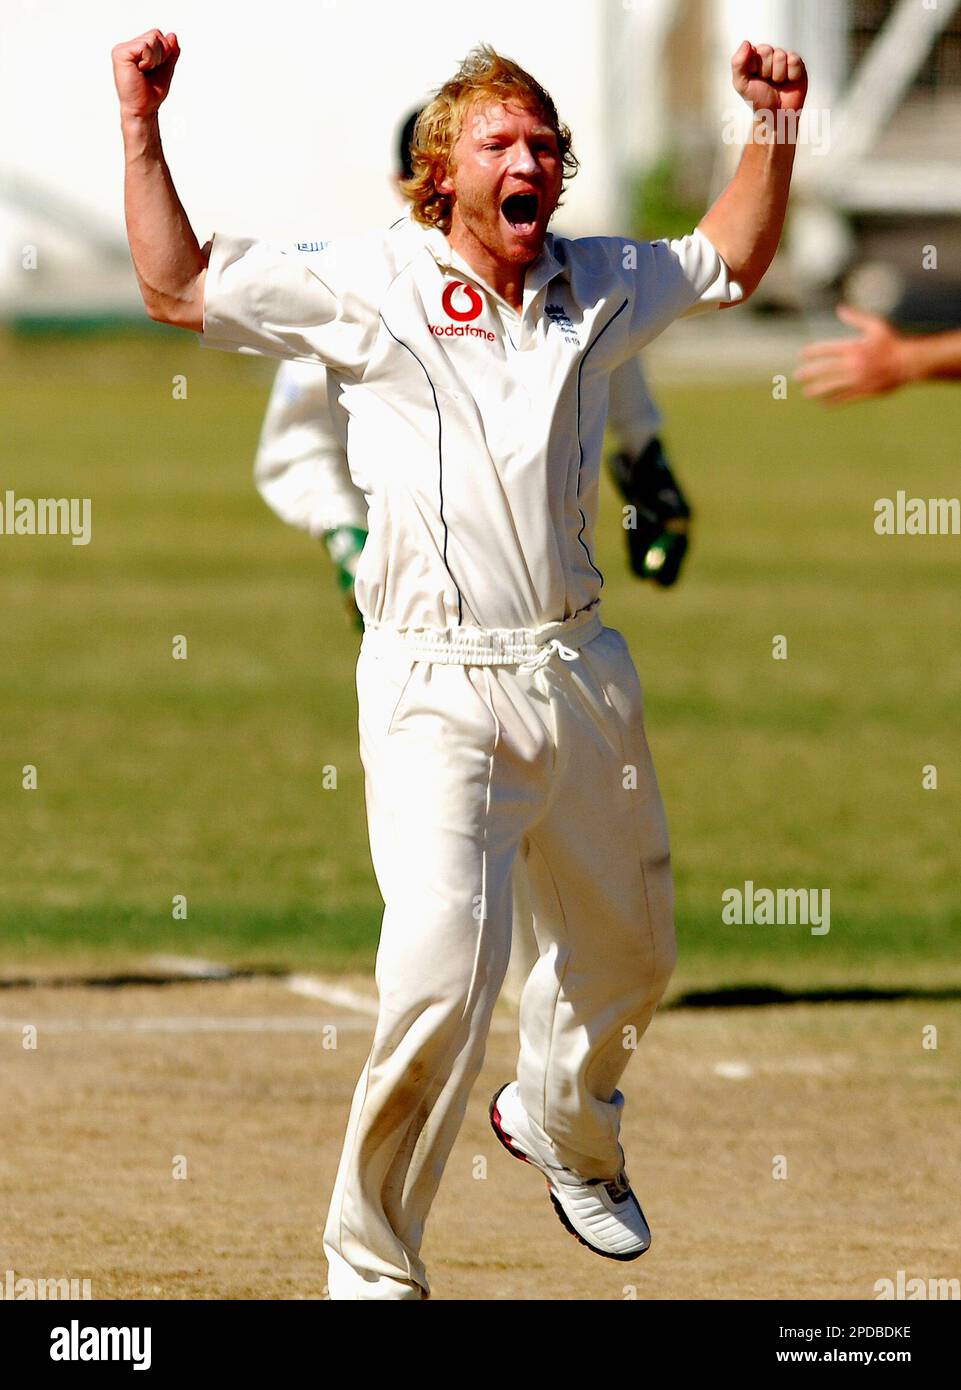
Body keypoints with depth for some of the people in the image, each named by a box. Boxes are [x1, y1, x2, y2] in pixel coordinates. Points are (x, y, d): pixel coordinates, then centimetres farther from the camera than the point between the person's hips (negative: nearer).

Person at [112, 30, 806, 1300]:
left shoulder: (598, 287, 10)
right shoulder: (368, 287, -1)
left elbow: (729, 263, 28)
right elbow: (178, 287, 2)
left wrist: (773, 131, 17)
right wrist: (141, 126, -5)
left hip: (582, 673, 5)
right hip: (439, 690, -5)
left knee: (630, 954, 19)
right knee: (440, 977, -19)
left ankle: (562, 1127, 51)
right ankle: (370, 1265, -6)